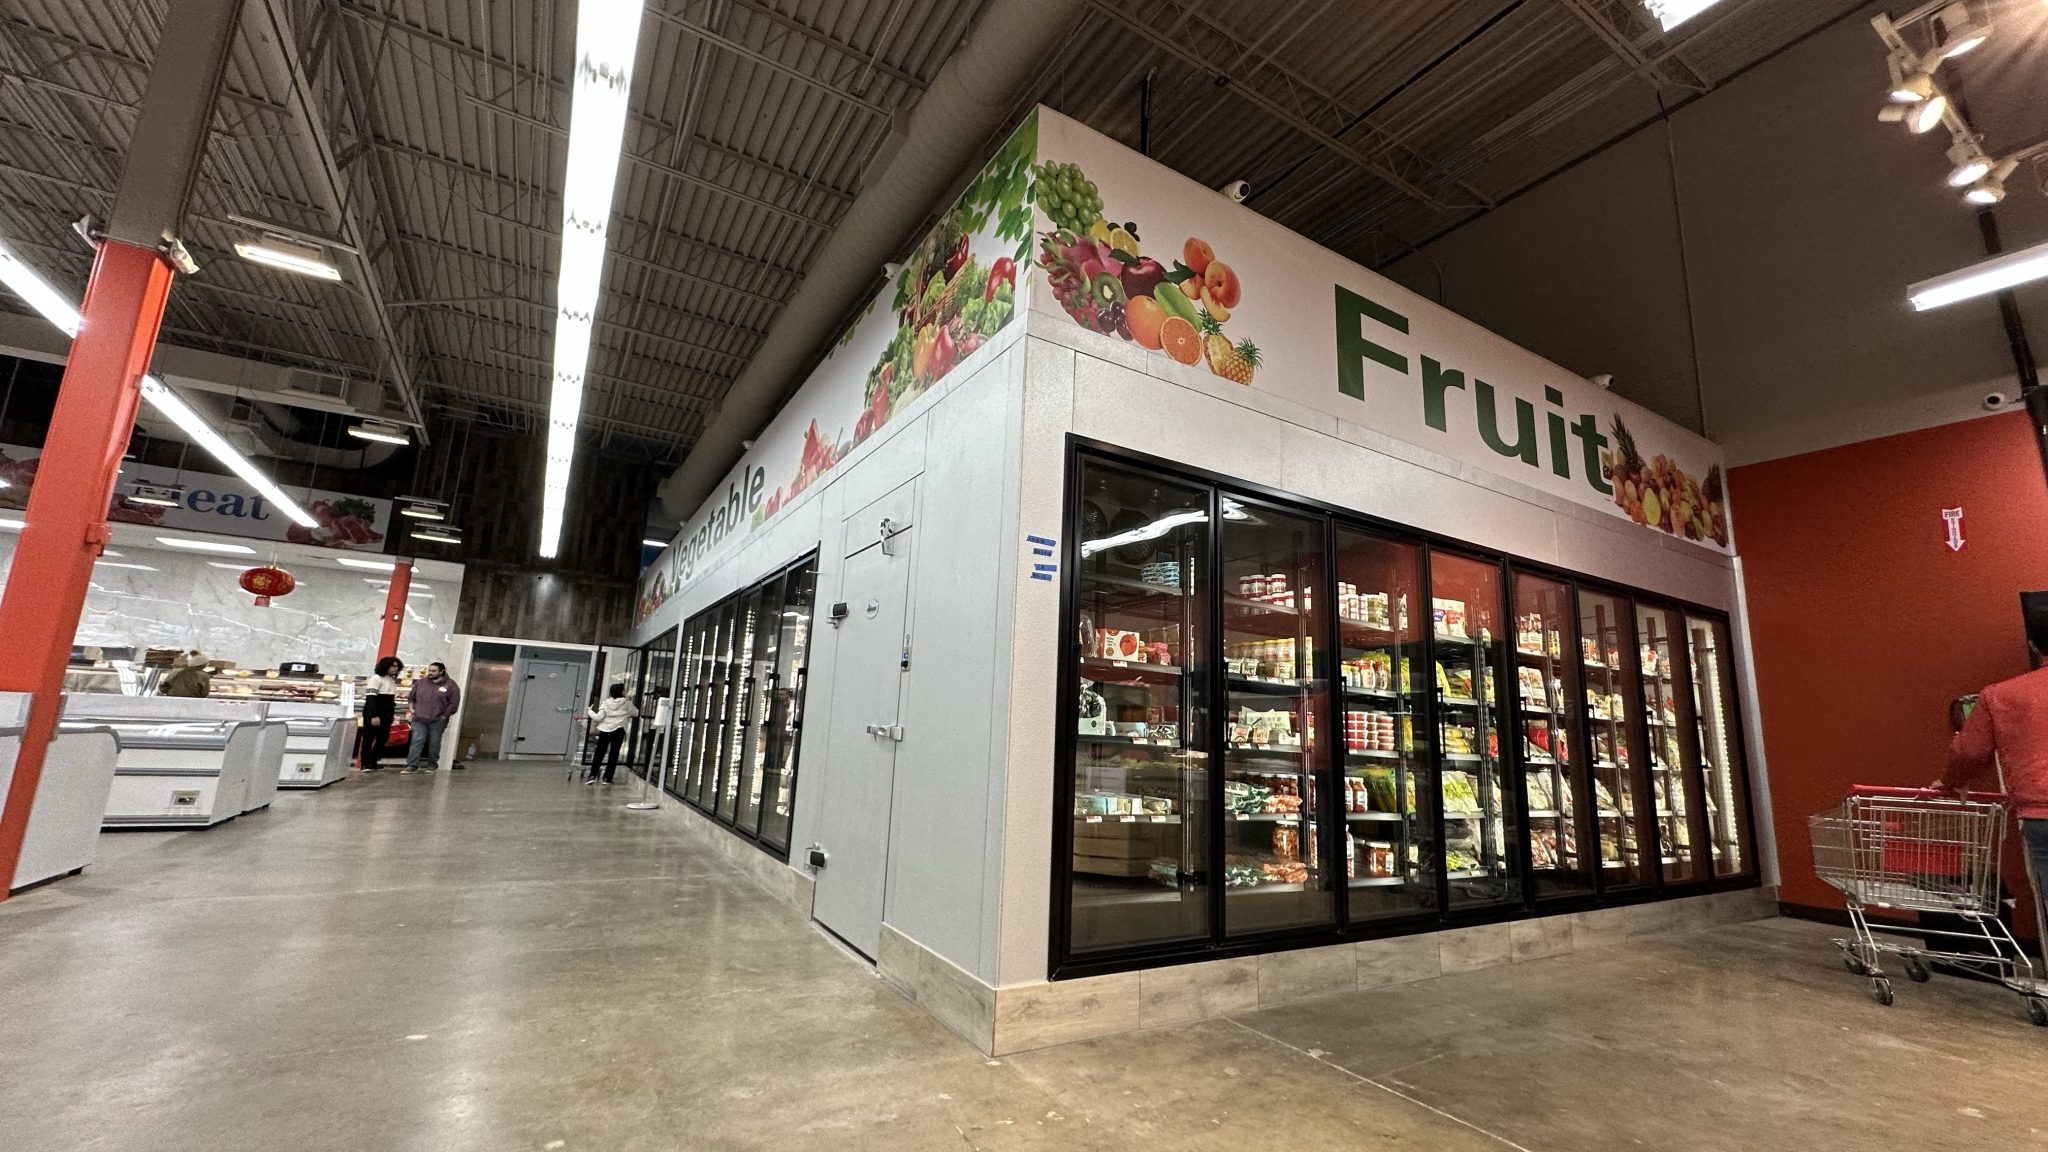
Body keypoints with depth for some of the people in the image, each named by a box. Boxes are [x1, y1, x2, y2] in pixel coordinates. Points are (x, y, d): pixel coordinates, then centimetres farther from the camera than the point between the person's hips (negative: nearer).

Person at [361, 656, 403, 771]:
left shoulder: (393, 680, 15)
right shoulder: (376, 678, -11)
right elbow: (370, 698, -17)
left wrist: (393, 714, 15)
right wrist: (373, 716, -23)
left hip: (386, 715, 8)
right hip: (373, 715, -8)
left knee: (382, 739, 9)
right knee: (369, 739, -1)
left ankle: (373, 762, 16)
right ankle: (366, 764, 2)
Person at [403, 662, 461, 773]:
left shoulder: (450, 685, -2)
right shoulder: (420, 682, 10)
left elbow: (454, 703, -3)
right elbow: (411, 698, 20)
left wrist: (444, 716, -7)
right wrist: (411, 708, 5)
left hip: (437, 721, -2)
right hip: (419, 719, 2)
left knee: (434, 742, 5)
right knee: (417, 741, -5)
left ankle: (432, 764, 18)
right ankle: (412, 765, -3)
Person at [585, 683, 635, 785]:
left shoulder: (606, 702, 0)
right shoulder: (627, 703, -1)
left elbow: (599, 717, -7)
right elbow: (636, 713, 10)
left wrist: (590, 712, 9)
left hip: (605, 730, 1)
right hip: (618, 731, -1)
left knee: (599, 753, 9)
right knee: (614, 754, 6)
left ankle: (592, 776, 4)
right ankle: (607, 778, 8)